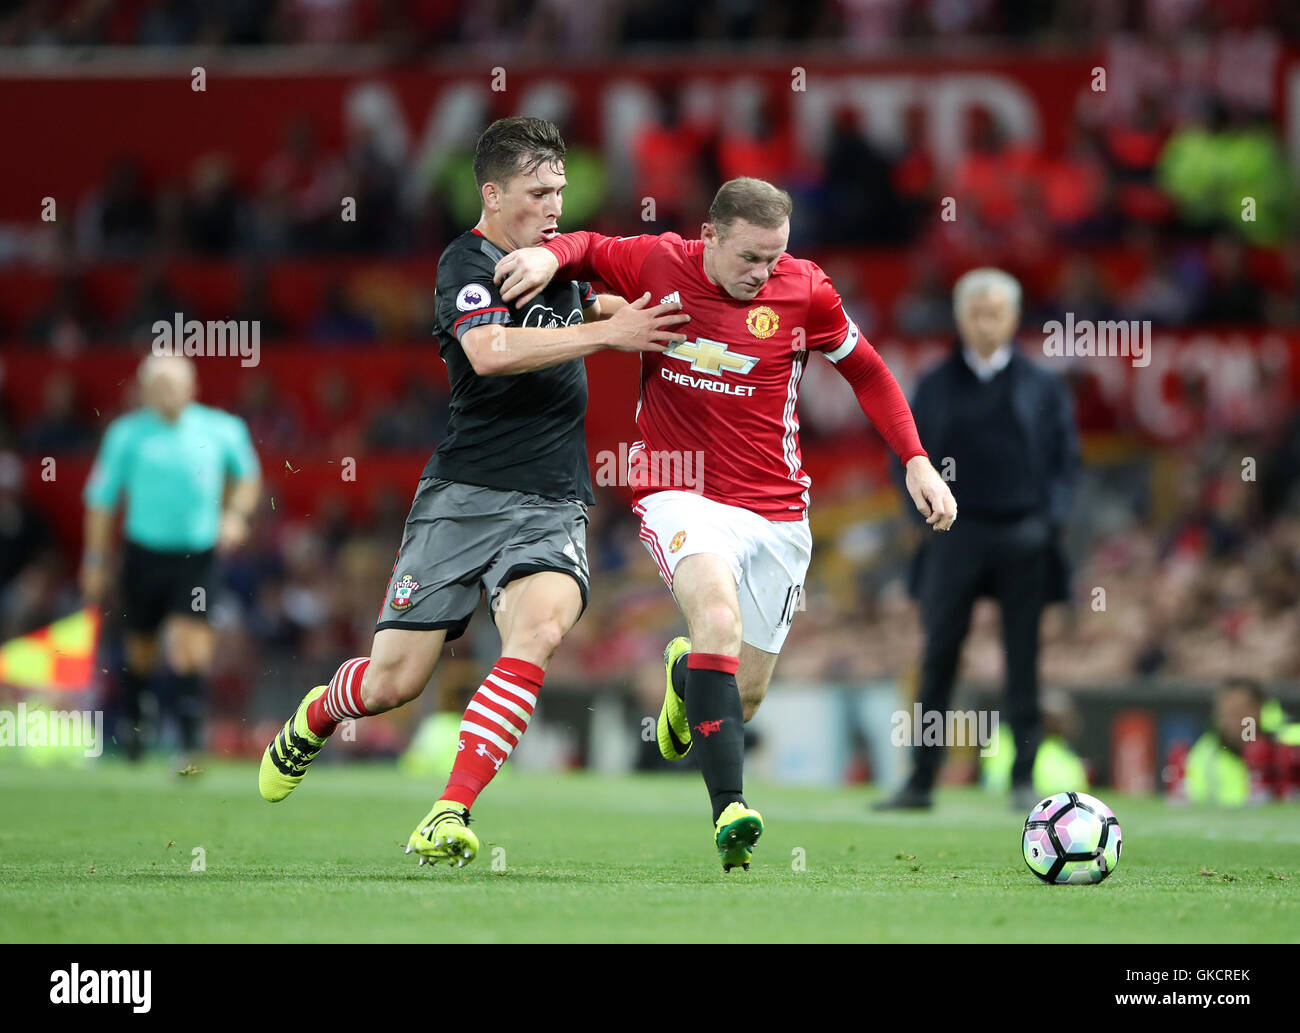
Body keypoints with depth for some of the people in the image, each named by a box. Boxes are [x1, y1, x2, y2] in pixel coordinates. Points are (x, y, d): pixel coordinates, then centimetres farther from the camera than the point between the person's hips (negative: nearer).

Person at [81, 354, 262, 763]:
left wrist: (237, 514, 0)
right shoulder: (126, 434, -3)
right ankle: (130, 717, 42)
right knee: (141, 649, 13)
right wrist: (95, 561, 4)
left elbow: (248, 475, 17)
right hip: (145, 553, 1)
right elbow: (101, 499, 4)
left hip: (197, 555, -1)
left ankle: (191, 742, -18)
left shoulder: (223, 430, -2)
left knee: (190, 647, -16)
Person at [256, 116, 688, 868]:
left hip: (553, 506, 5)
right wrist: (605, 333, -27)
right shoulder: (466, 263, -8)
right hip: (466, 496, -5)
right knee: (393, 682, -2)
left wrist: (619, 306, 20)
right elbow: (490, 350, -29)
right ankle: (315, 717, 36)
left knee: (541, 628, -27)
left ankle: (450, 816, -28)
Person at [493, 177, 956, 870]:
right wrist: (548, 254, -10)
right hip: (681, 497, -2)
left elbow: (867, 372, 11)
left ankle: (687, 674, 46)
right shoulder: (656, 265, -6)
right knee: (717, 610, -33)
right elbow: (589, 248, 13)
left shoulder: (804, 290, -3)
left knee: (745, 696, 6)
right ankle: (729, 811, -38)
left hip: (775, 510, 2)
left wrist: (918, 463, 5)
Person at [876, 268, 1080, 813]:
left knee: (1022, 661, 2)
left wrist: (1051, 520, -8)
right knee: (938, 658, -2)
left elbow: (1066, 459, 6)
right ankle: (920, 782, 2)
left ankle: (1024, 779, 9)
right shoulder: (936, 386, 9)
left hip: (1022, 538, 0)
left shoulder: (1042, 387, 6)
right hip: (956, 537, 0)